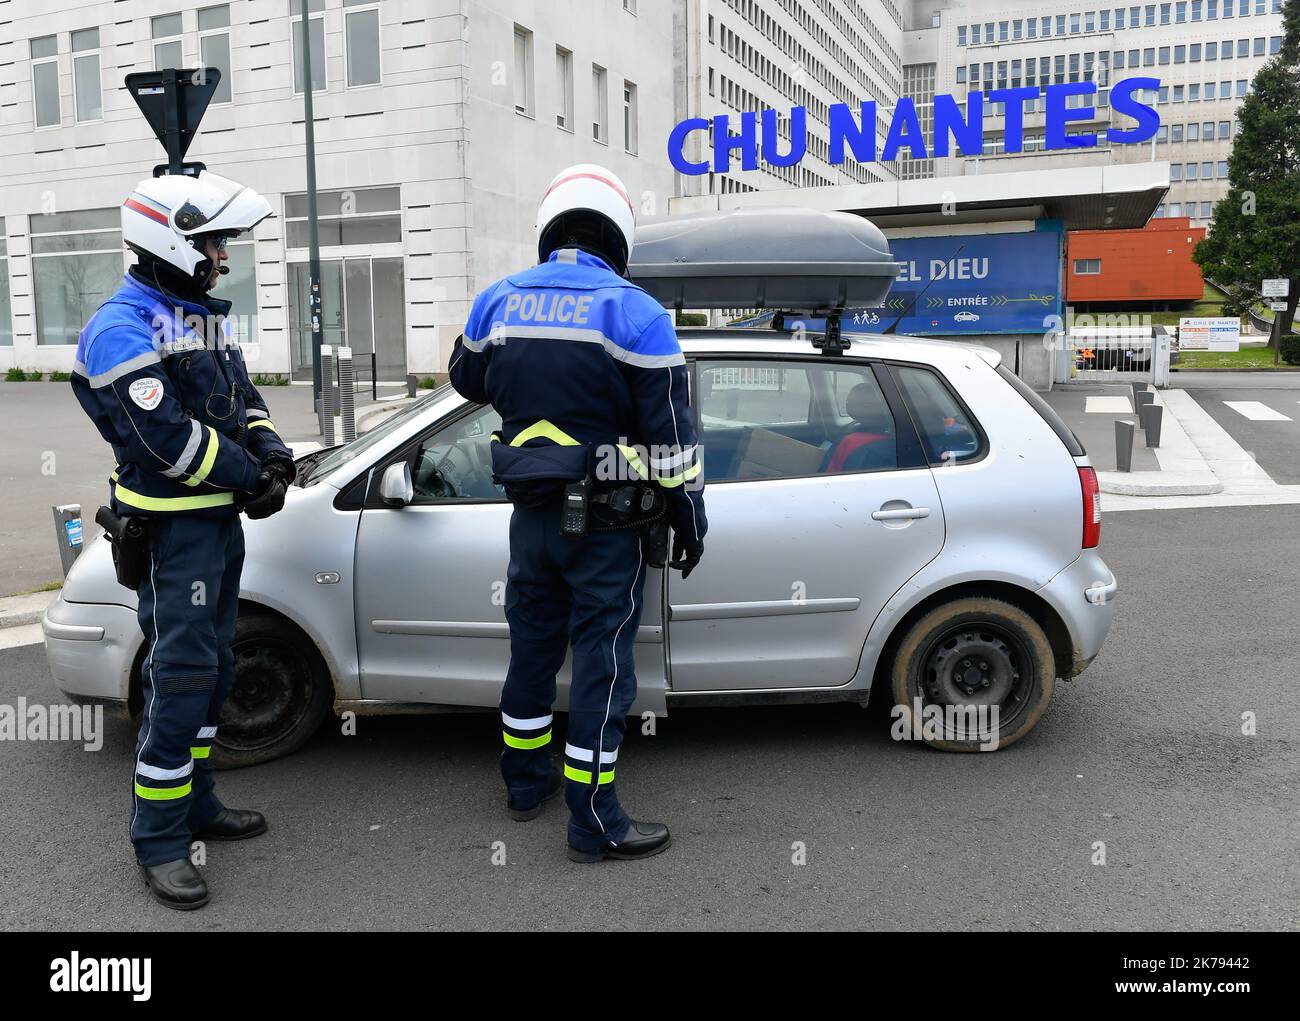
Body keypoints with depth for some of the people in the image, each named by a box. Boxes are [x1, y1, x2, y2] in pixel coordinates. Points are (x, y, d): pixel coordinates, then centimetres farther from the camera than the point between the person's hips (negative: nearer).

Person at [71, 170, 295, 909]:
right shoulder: (124, 329, -15)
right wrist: (252, 478, -16)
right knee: (181, 675, -7)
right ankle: (159, 839, 4)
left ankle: (197, 806, 29)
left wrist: (273, 453, -5)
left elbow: (245, 398, 15)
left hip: (222, 517, 9)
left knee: (211, 665, 15)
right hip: (175, 524, -9)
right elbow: (169, 437, -24)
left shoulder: (203, 315, 14)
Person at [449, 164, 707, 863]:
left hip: (532, 515, 5)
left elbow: (467, 380, 20)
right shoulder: (632, 311, -12)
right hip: (606, 523, -5)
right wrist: (688, 514, -3)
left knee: (532, 647, 19)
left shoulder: (499, 302, 3)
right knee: (601, 662, 2)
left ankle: (524, 782, 35)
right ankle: (595, 825, 9)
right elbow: (671, 428, -11)